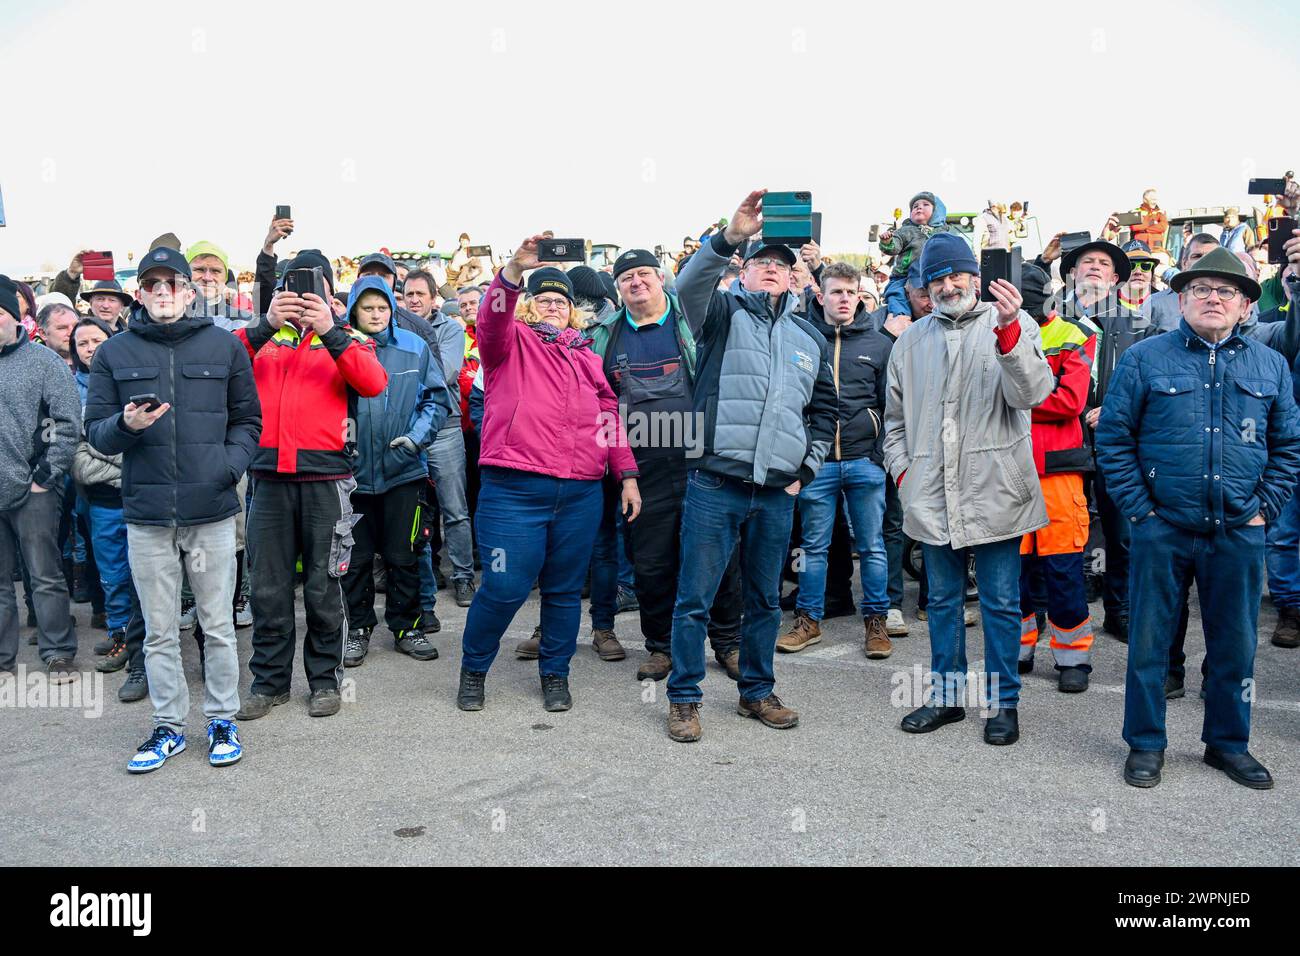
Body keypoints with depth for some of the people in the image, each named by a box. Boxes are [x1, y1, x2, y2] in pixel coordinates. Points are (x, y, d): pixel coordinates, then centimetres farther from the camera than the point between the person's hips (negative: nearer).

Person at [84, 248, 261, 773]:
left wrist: (230, 464, -10)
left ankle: (222, 719, 22)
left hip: (212, 512, -1)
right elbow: (95, 430, 7)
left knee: (218, 626, 7)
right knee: (159, 631, 10)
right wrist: (126, 425, -15)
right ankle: (169, 725, 24)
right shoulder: (114, 353, 6)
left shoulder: (224, 346, 4)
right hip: (146, 514, 1)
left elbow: (247, 420, 8)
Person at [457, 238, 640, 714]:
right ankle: (473, 667, 19)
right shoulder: (511, 340, 7)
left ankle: (555, 674, 28)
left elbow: (609, 416, 17)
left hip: (581, 493, 4)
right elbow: (491, 320, -16)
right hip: (514, 490, -4)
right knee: (505, 586, -5)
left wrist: (627, 474, 11)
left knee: (565, 589, 11)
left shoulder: (586, 355, 19)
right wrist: (514, 270, -32)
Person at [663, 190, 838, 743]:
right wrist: (731, 237, -34)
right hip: (714, 485, -4)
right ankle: (684, 698, 13)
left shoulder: (810, 339, 16)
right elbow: (690, 286, -19)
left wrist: (805, 470, 13)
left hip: (777, 494, 4)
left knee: (765, 600, 14)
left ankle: (757, 692, 29)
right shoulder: (724, 315, 4)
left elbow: (823, 410, 23)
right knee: (695, 598, 0)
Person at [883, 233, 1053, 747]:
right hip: (932, 496, 4)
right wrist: (902, 470, 7)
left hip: (994, 491, -4)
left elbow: (1032, 392, -17)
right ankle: (947, 693, 28)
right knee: (942, 599, 14)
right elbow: (896, 417, 19)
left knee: (1001, 602, 5)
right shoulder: (911, 341, 11)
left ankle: (1003, 700, 19)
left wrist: (1009, 330, -28)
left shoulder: (1014, 325, -1)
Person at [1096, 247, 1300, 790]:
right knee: (1149, 640, 5)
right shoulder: (1145, 359, -1)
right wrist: (1138, 507, -7)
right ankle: (1145, 744, 20)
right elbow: (1112, 437, -1)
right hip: (1162, 530, -2)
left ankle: (1229, 743, 29)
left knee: (1235, 643, 12)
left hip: (1239, 534, 3)